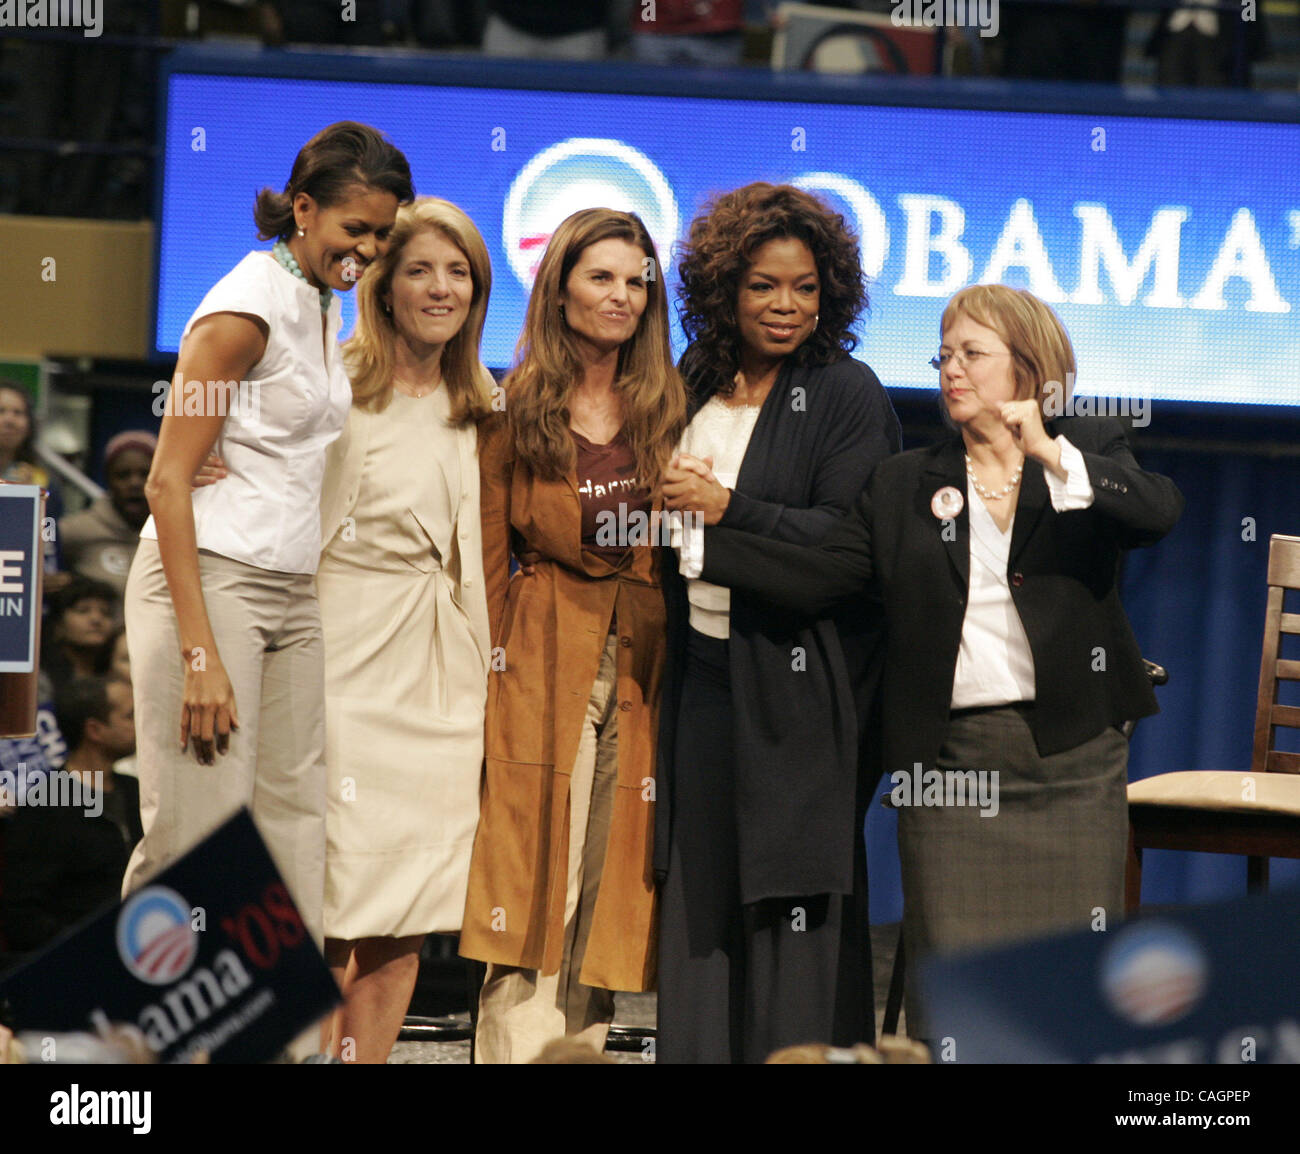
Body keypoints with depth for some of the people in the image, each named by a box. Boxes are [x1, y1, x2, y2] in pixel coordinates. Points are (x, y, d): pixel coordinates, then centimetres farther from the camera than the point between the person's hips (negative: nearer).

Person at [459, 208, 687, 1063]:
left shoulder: (668, 409, 12)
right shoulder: (517, 409, 4)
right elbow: (488, 559, 2)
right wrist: (485, 689, -4)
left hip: (643, 667, 3)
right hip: (545, 662, -3)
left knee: (610, 884, 3)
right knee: (534, 886, -8)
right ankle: (520, 1052, -9)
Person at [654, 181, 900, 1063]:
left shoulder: (847, 394, -5)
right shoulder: (699, 387, 12)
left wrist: (730, 510, -17)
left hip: (800, 680, -5)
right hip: (705, 668, 6)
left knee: (795, 890, -4)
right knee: (701, 884, 6)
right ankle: (699, 1047, 12)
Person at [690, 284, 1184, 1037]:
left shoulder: (1089, 456, 8)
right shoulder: (906, 483, 14)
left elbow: (1160, 512, -13)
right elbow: (817, 577, 5)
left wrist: (1052, 457, -23)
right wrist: (702, 531, -6)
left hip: (1070, 756, -1)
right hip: (949, 758, 1)